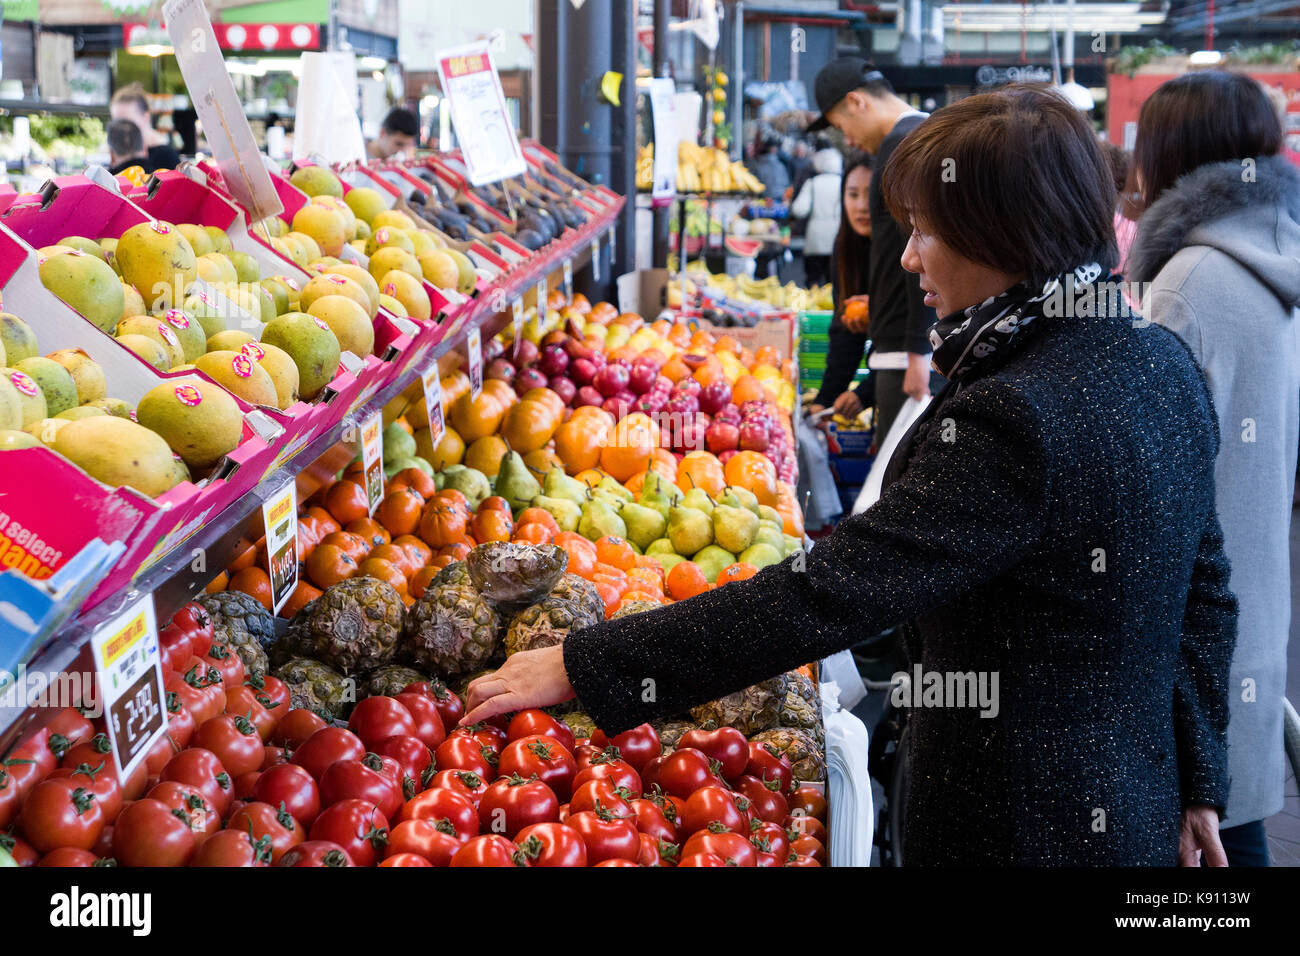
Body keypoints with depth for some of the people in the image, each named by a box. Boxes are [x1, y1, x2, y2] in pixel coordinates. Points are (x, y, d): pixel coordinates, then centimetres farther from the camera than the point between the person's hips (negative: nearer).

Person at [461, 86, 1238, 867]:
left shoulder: (1013, 421, -29)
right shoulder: (1161, 361, 0)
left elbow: (827, 595, -32)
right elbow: (1206, 592, 8)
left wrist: (582, 667, -28)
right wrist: (1199, 783, 19)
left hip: (1023, 831, -9)